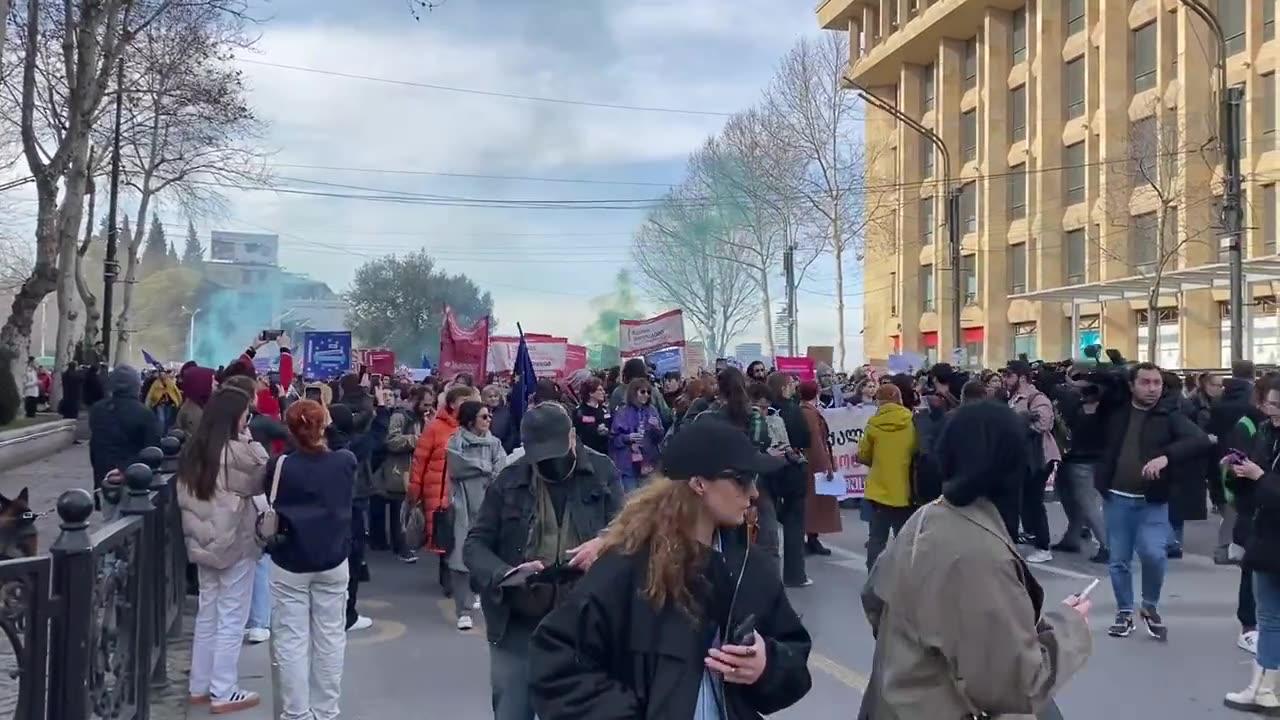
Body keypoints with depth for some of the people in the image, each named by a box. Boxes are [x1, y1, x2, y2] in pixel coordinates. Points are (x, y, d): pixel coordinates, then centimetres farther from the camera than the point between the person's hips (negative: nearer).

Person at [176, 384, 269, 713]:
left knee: (207, 613, 16)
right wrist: (250, 440, -3)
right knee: (231, 618, 2)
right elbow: (263, 480, -5)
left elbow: (184, 494, 13)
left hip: (202, 540, 7)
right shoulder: (239, 451, -18)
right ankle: (223, 692, 6)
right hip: (234, 541, -7)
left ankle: (200, 685, 24)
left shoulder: (192, 449, 6)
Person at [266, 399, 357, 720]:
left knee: (291, 641, 6)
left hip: (289, 564, -2)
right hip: (334, 563, 2)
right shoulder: (345, 462, -7)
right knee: (330, 638, 11)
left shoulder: (279, 466, -14)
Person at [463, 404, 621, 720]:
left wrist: (604, 543, -21)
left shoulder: (602, 472, 0)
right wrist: (506, 574, -18)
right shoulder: (509, 480, 1)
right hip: (517, 625, 1)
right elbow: (474, 545, 2)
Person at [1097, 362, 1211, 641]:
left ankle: (1151, 607, 10)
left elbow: (1201, 440, -16)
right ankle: (1124, 613, 26)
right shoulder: (1116, 412, 3)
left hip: (1153, 501, -2)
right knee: (1118, 560, 8)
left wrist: (1166, 456, -30)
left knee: (1153, 554, -16)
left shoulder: (1169, 416, -3)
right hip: (1117, 498, 2)